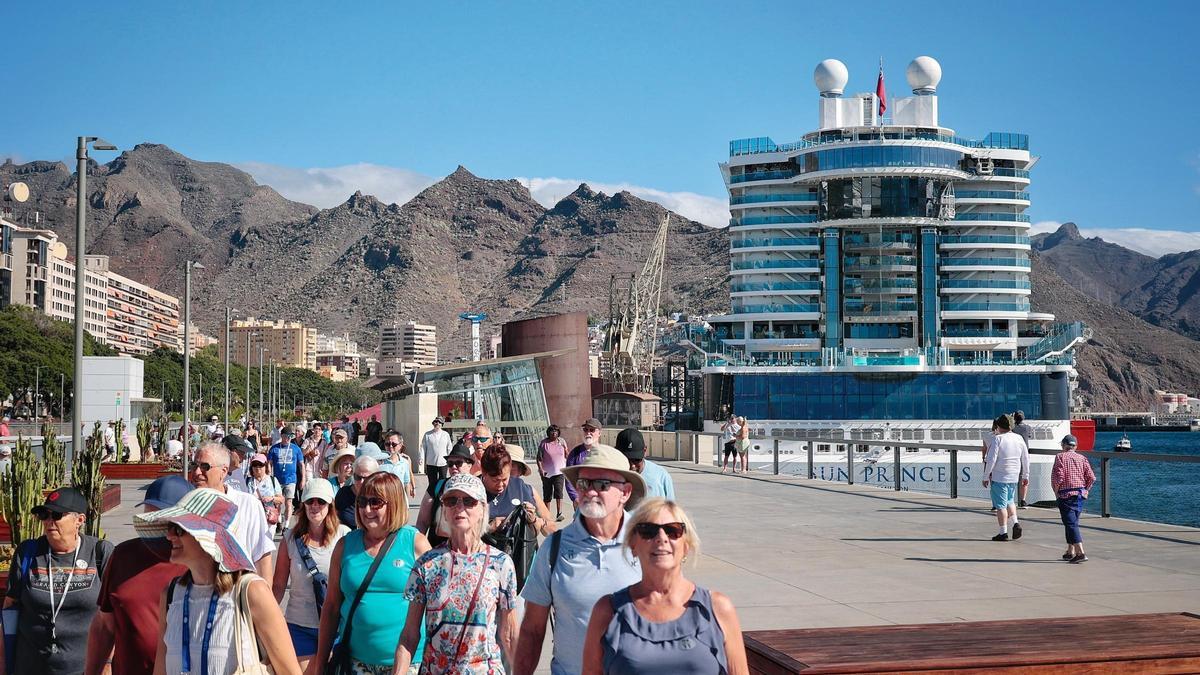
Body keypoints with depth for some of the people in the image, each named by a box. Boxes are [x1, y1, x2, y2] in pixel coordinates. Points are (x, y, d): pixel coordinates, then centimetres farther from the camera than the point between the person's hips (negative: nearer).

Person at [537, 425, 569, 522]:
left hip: (559, 471, 0)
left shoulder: (562, 441, 5)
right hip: (546, 472, 0)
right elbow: (539, 457, -2)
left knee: (558, 491, -16)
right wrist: (540, 469, -14)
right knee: (547, 493, 7)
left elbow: (566, 455, 14)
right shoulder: (543, 443, -1)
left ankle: (559, 513, -20)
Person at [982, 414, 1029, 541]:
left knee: (1000, 505, 1)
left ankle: (1003, 533, 1)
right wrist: (1025, 475, 20)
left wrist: (986, 477, -8)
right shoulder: (1019, 438, 4)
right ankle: (1015, 523, 5)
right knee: (1009, 501, 24)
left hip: (999, 477, -6)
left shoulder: (998, 439, -14)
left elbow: (991, 460, -16)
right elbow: (1025, 458, 10)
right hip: (1014, 477, 6)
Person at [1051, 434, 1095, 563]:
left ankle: (1080, 553, -19)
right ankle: (1070, 552, 22)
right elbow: (1091, 477, 1)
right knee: (1073, 523, 17)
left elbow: (1059, 477, -15)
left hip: (1066, 495, -6)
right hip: (1080, 495, 6)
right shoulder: (1081, 458, 9)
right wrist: (1085, 490, 14)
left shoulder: (1060, 457, -5)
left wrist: (1056, 491, -1)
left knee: (1071, 524, -8)